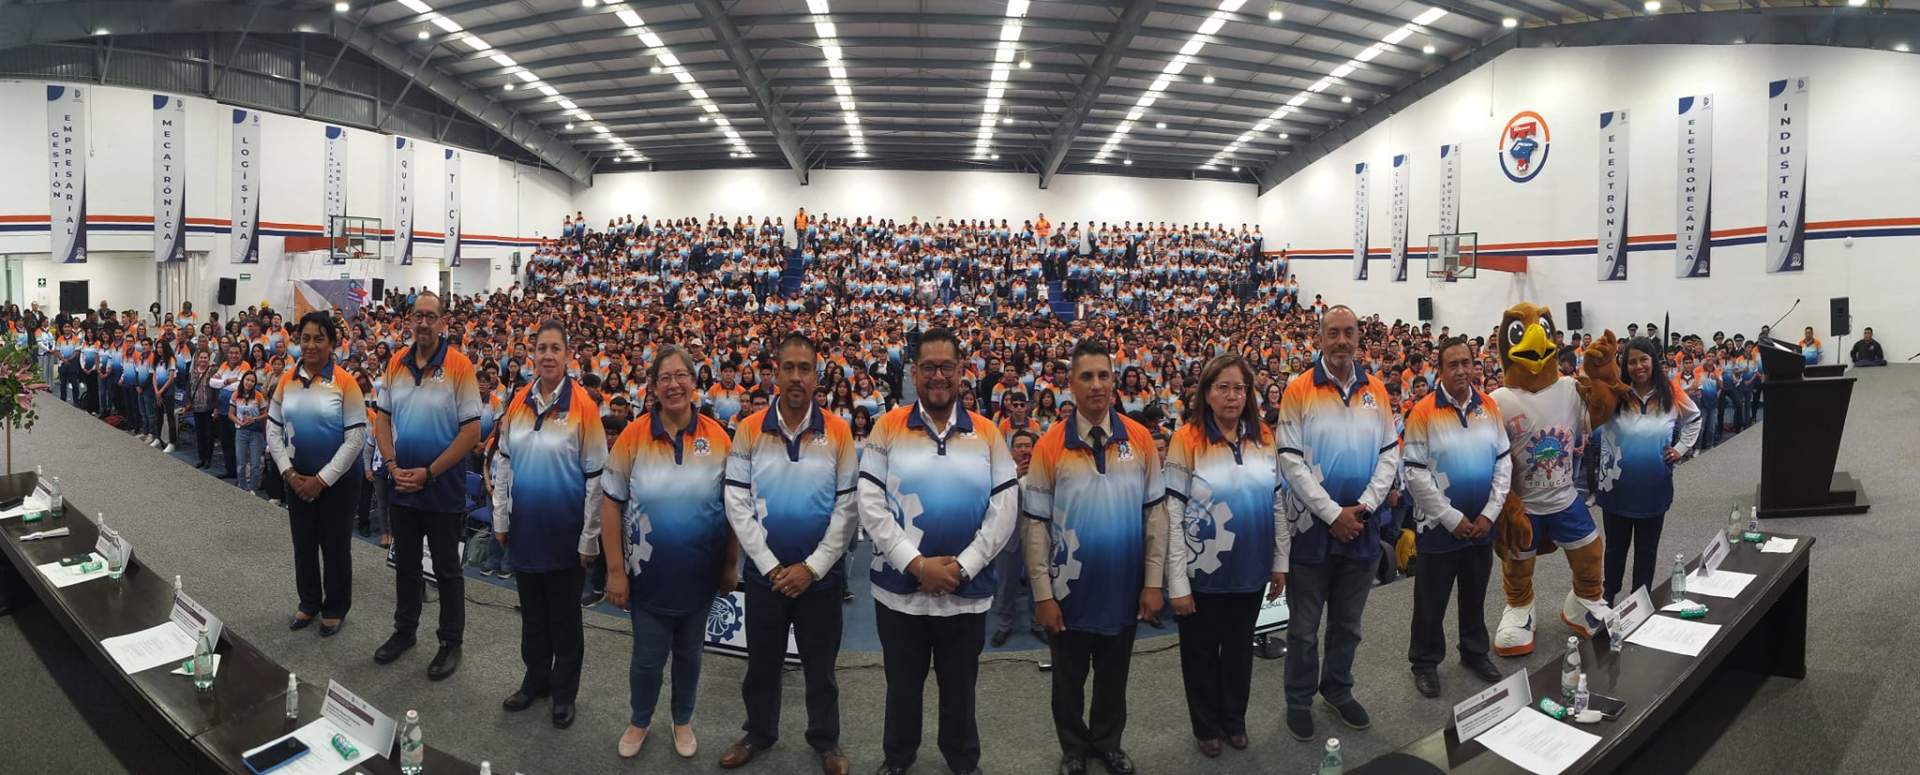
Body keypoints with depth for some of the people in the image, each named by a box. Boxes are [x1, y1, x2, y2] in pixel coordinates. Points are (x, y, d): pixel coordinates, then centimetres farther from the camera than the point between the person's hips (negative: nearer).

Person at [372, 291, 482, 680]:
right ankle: (404, 630, 36)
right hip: (402, 486, 5)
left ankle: (451, 641, 20)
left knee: (446, 568, 7)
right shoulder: (396, 363, 2)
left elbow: (472, 431, -15)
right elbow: (382, 418, 7)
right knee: (405, 563, 19)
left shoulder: (459, 366, -14)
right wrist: (393, 467, -6)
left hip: (443, 489, -5)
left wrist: (428, 473, -16)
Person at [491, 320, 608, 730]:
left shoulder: (583, 406, -14)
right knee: (532, 611, 17)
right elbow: (503, 464, 10)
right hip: (525, 528, 4)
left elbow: (596, 476, -11)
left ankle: (564, 692, 24)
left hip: (564, 531, -4)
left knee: (564, 615, 10)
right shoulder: (518, 403, 1)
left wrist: (589, 538, -10)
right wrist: (501, 519, 8)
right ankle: (535, 680, 34)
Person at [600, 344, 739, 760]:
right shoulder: (632, 437, -10)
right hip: (648, 574, -1)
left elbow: (733, 507, 1)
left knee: (688, 654, 18)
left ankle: (683, 721, 41)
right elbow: (612, 505, -6)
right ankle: (640, 721, 38)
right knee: (647, 658, 12)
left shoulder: (718, 438, -8)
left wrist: (731, 565, 3)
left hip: (699, 573, 1)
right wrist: (615, 569, -7)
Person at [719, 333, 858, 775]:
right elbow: (737, 505, -7)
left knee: (820, 664, 14)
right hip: (765, 572, 1)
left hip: (821, 573, -1)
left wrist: (811, 567, -12)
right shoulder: (749, 431, -5)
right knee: (762, 661, 17)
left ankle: (825, 739, 33)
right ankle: (759, 732, 38)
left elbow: (847, 509, -8)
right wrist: (771, 566, -12)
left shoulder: (839, 433, -7)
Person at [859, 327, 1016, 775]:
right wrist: (917, 564, -17)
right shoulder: (888, 427, -4)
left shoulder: (988, 434, 0)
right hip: (900, 589, -1)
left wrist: (961, 567, -14)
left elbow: (1003, 512, -5)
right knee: (902, 684, 18)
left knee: (960, 686, 19)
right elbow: (871, 506, -10)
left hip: (968, 592, 1)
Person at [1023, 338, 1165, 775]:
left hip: (1124, 589, 1)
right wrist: (1042, 594, -9)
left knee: (1113, 678, 20)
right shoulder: (1050, 446, -11)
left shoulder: (1140, 439, -7)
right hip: (1070, 591, -1)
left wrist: (1154, 582, -4)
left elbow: (1156, 512, -2)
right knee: (1070, 680, 17)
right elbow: (1037, 526, -8)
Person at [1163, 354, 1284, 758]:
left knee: (1240, 648, 19)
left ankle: (1235, 719, 40)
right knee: (1201, 652, 13)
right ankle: (1207, 726, 33)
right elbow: (1173, 517, -14)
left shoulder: (1264, 438, 1)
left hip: (1251, 571, 4)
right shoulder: (1186, 441, -14)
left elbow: (1277, 503, 8)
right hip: (1203, 573, -4)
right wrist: (1178, 583, -14)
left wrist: (1280, 562, 7)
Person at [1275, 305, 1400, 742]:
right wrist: (1332, 513, -16)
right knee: (1304, 625, 8)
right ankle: (1299, 700, 25)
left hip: (1362, 525, 4)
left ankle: (1338, 689, 37)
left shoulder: (1375, 390, 3)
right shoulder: (1299, 391, -9)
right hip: (1313, 525, -3)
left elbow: (1390, 453, 3)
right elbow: (1291, 461, -13)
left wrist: (1364, 506, -10)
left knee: (1348, 622, 18)